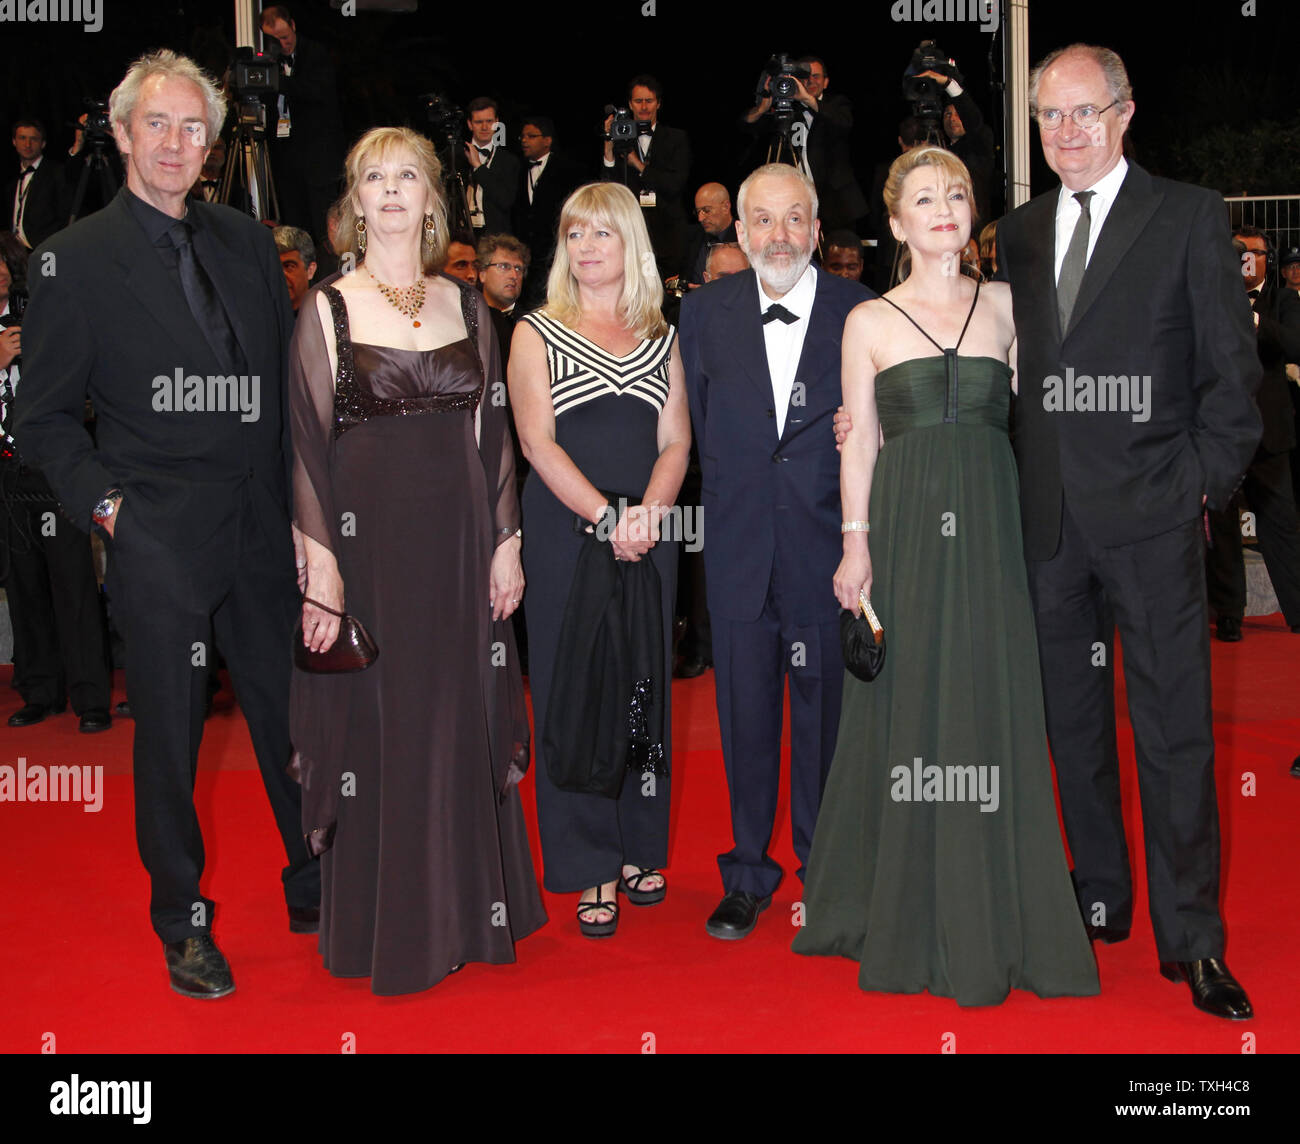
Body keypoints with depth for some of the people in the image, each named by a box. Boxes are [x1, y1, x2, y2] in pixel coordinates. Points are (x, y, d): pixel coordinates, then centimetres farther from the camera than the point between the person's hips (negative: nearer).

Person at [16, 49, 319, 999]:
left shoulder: (248, 243, 9)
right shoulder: (75, 260, -2)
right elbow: (44, 416, 1)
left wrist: (303, 508, 5)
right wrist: (105, 502, -10)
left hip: (265, 532, 4)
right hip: (159, 540, -3)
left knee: (296, 718, 13)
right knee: (170, 739, 7)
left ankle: (316, 890, 31)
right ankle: (184, 922, 25)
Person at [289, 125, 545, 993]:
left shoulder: (467, 306, 9)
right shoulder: (328, 309, 0)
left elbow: (493, 433, 10)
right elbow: (308, 445, -4)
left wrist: (506, 542, 4)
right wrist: (322, 567, -12)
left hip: (460, 540, 3)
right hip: (368, 538, -3)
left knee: (462, 722, 9)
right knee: (373, 723, 3)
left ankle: (466, 908, 24)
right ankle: (381, 923, 17)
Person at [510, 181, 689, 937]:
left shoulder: (661, 336, 13)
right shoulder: (536, 333, 6)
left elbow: (676, 441, 6)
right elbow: (537, 441, -5)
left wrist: (648, 512, -13)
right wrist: (606, 515, -17)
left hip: (648, 535, 3)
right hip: (564, 530, -2)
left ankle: (639, 849, 19)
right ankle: (591, 870, 6)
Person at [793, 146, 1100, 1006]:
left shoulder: (1004, 307, 12)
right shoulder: (870, 322, 7)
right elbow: (860, 442, 4)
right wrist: (856, 540, -5)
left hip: (991, 524, 1)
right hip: (907, 524, -1)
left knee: (993, 702, 1)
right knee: (909, 707, 1)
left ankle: (997, 921, 12)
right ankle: (911, 921, 14)